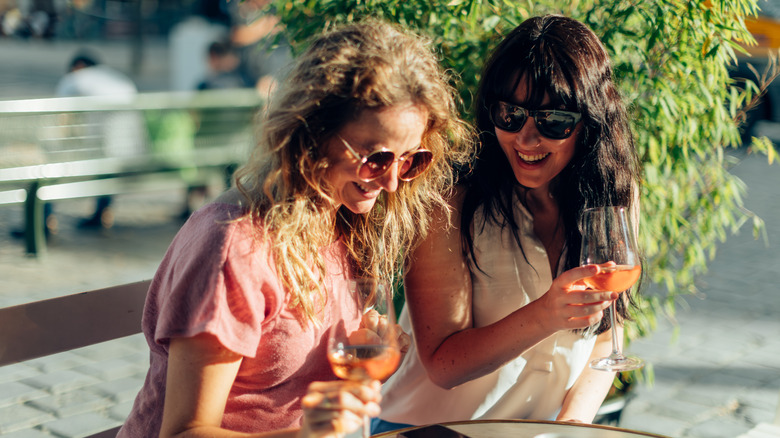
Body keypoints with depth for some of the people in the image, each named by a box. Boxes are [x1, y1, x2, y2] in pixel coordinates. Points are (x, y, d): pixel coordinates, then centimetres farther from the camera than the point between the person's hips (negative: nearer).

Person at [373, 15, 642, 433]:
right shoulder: (449, 205, -14)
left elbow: (603, 339, 7)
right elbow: (443, 366, -14)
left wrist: (573, 422, -9)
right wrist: (545, 317, -28)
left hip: (542, 429, 3)